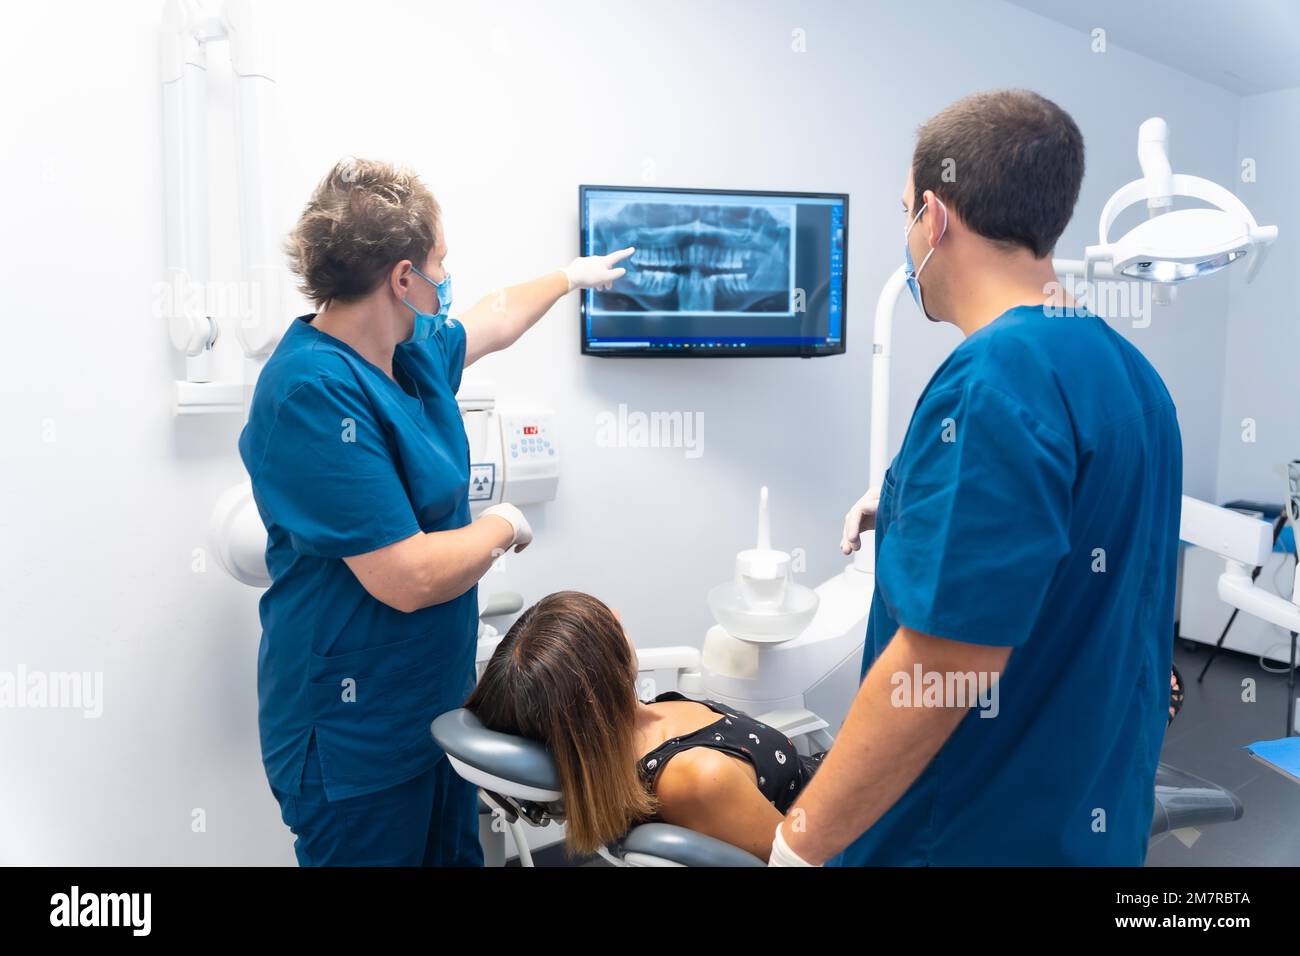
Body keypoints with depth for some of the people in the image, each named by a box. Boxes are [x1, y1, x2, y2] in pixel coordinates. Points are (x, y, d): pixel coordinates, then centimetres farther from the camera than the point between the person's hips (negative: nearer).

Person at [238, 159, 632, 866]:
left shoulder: (412, 350, 2)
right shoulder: (315, 393, -26)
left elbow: (490, 321, 25)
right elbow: (409, 578, -29)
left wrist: (571, 276, 39)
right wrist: (502, 526, -11)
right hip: (357, 736, -8)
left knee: (454, 853, 19)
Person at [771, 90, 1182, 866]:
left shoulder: (991, 383, -24)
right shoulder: (1129, 369, 4)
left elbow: (947, 665, -27)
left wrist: (801, 845, -19)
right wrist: (924, 506, 10)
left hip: (982, 831, -8)